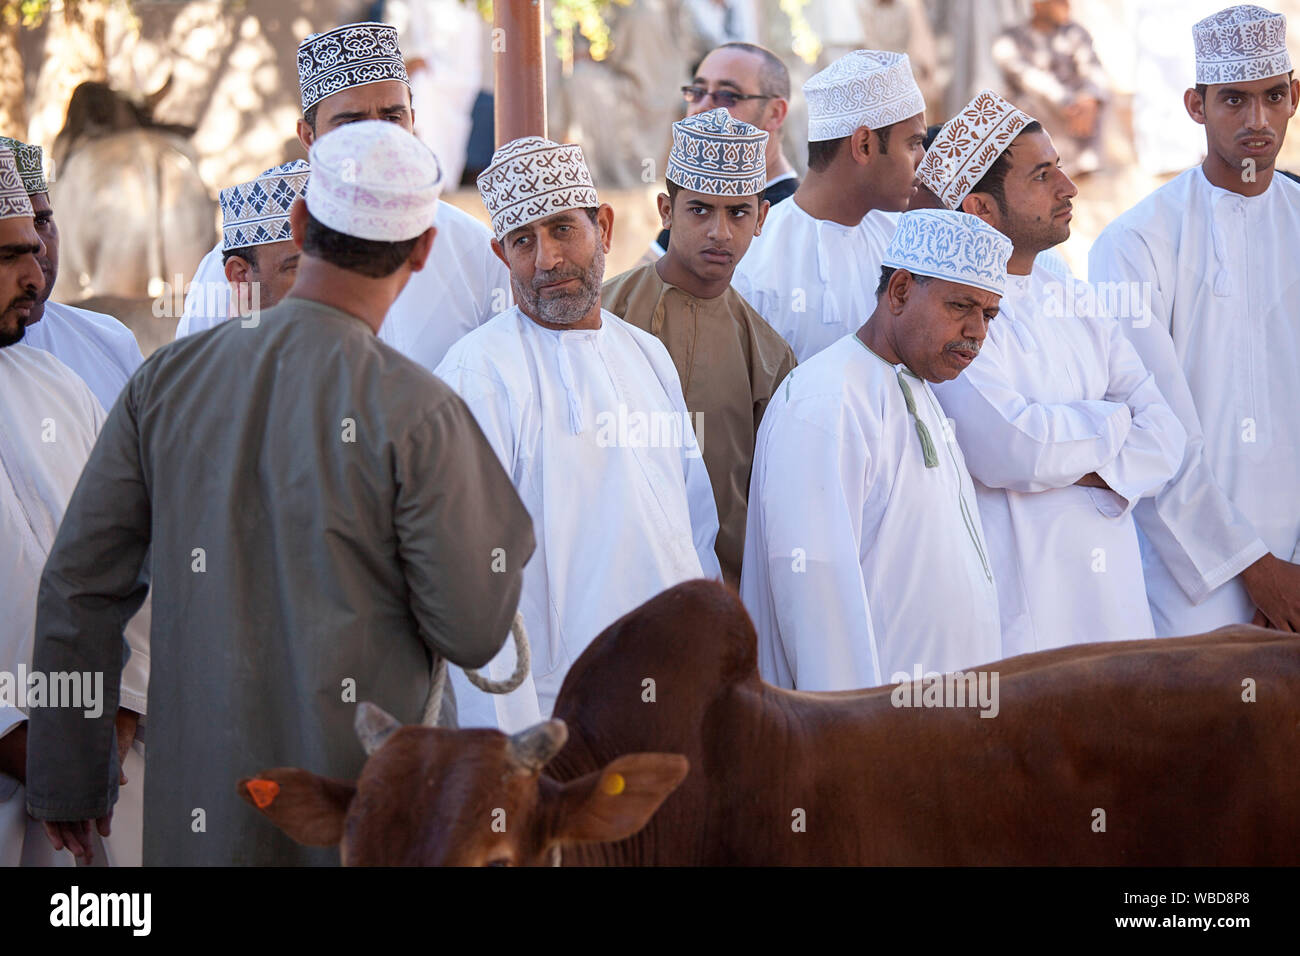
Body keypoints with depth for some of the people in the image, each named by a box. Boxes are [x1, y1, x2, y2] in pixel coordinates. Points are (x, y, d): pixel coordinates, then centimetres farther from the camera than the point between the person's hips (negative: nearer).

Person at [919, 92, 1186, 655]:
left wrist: (1087, 472, -14)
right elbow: (1005, 449, -23)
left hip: (1113, 593, 6)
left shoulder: (1077, 301, 13)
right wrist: (1113, 423, -6)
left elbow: (1163, 436, 6)